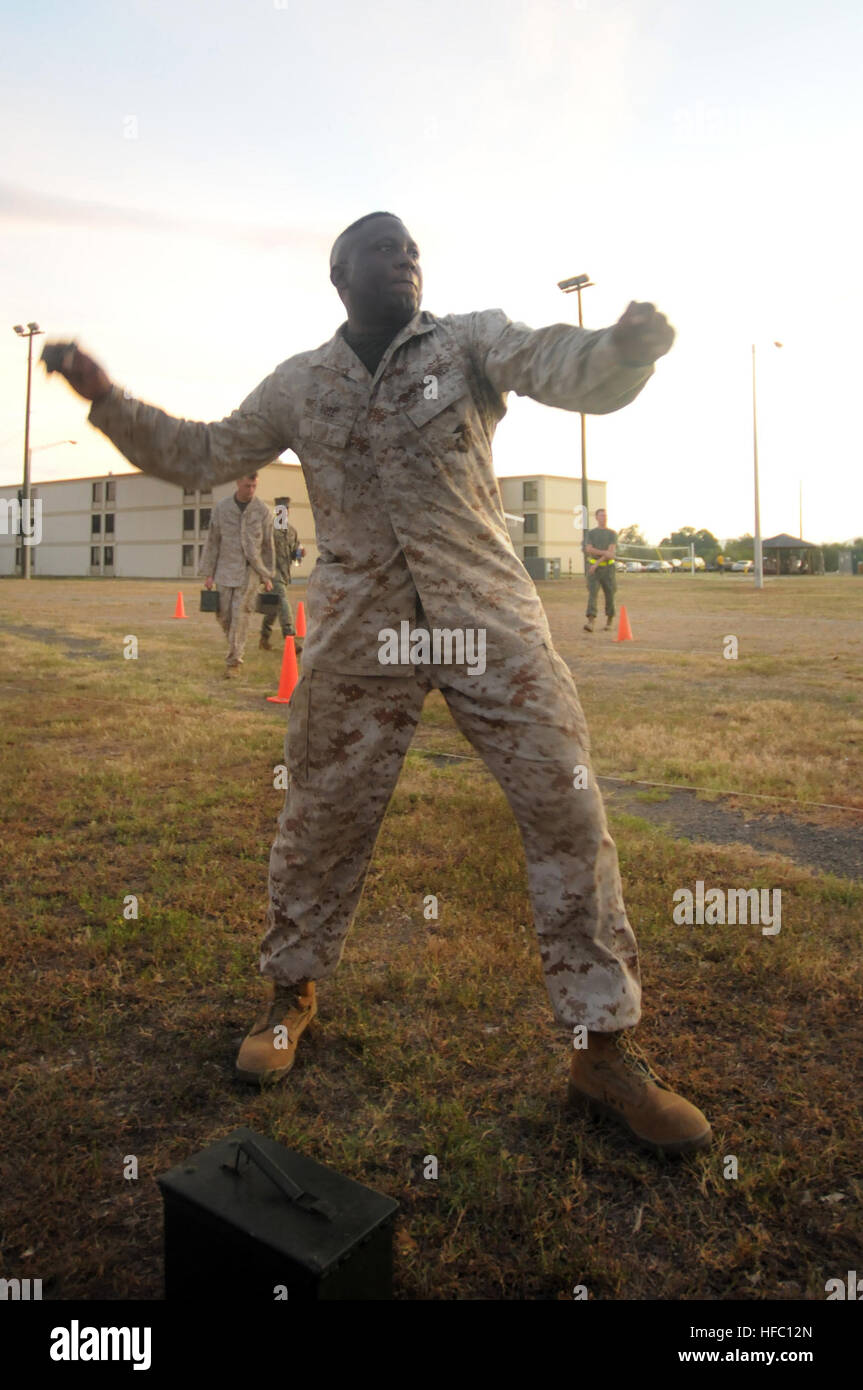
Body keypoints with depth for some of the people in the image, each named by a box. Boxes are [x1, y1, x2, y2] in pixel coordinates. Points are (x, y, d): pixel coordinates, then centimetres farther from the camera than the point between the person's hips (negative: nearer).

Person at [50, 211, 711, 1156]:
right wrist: (105, 398, 8)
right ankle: (291, 991, 35)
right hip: (359, 635, 2)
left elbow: (578, 372, -13)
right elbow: (198, 457, 19)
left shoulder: (472, 342, 4)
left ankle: (604, 1051, 8)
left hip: (487, 618, -1)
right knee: (321, 818, 8)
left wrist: (634, 338, -35)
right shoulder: (298, 384, 12)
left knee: (568, 810, -7)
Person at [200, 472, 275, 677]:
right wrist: (208, 573, 0)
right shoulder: (221, 507, -1)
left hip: (251, 570, -1)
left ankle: (233, 661, 0)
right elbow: (213, 541, 3)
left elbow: (267, 544, 5)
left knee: (240, 615, -7)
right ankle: (236, 645, 33)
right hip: (227, 568, 1)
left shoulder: (262, 510, -1)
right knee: (224, 614, 4)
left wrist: (268, 576, 5)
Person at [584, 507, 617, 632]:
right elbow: (589, 550, -8)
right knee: (592, 593, -15)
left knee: (609, 594, 7)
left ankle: (609, 620, 29)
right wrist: (604, 552, -19)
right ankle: (590, 623, -27)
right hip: (593, 567, -1)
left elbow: (611, 552, -11)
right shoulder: (591, 533, 6)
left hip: (608, 567, 1)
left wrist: (597, 563, -20)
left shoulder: (613, 534, 2)